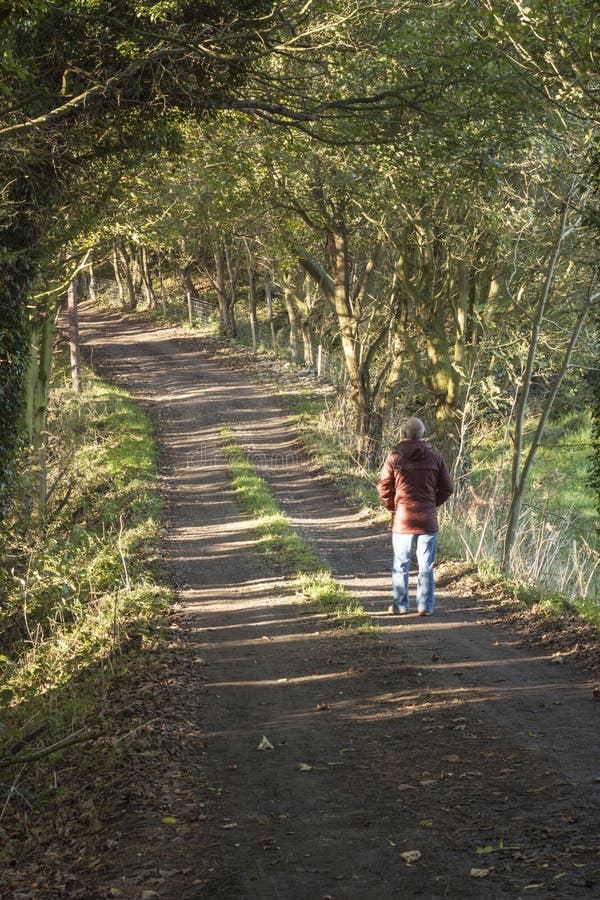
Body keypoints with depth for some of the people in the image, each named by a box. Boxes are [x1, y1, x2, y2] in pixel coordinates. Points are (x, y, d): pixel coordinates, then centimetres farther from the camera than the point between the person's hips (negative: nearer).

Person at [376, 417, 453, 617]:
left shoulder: (394, 458, -5)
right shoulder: (435, 458, -1)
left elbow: (383, 488, -3)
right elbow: (447, 488, 1)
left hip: (402, 520, -1)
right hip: (428, 520, 1)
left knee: (400, 565, 10)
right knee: (426, 566, 7)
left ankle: (400, 606, 13)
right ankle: (425, 606, 8)